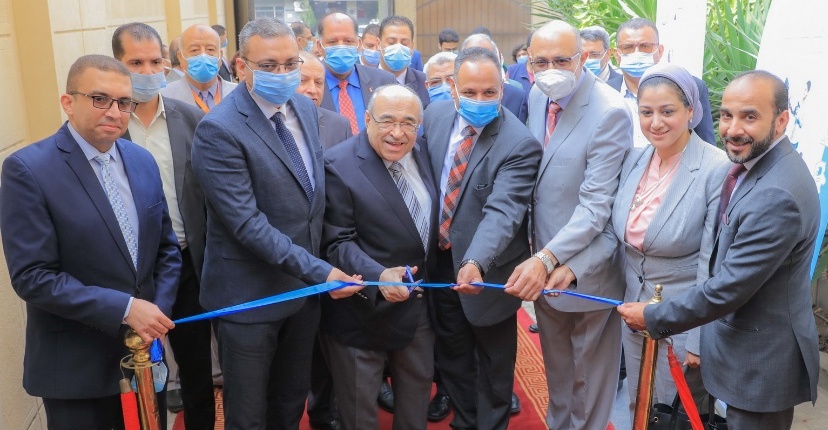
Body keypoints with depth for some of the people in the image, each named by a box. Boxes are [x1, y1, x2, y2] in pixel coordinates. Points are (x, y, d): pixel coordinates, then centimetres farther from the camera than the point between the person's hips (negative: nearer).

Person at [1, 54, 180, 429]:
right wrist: (124, 309, -22)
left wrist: (158, 312, -6)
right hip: (76, 368, -5)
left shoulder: (141, 160, 4)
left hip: (145, 350, 5)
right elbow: (32, 276, -18)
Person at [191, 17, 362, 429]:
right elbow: (247, 223, -25)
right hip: (250, 295, -6)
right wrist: (319, 271, -25)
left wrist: (316, 270, 9)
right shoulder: (219, 129, -21)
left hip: (304, 286, 6)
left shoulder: (304, 107, 3)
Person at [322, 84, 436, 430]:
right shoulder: (339, 165, -20)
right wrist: (379, 276, -37)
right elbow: (338, 242, -21)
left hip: (418, 304, 6)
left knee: (418, 392, 24)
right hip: (365, 309, -6)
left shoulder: (420, 155, 2)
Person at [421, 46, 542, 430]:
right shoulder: (436, 115, -5)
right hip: (440, 259, 5)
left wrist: (476, 262, -49)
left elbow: (503, 211, -33)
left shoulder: (520, 144, -23)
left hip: (487, 272, -5)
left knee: (493, 368, 16)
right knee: (451, 356, 23)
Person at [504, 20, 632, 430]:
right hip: (542, 261, 7)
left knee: (589, 376, 15)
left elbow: (596, 205, -24)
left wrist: (547, 259, -31)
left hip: (586, 269, -6)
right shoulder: (537, 96, 1)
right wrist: (537, 254, 4)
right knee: (556, 368, 25)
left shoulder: (610, 112, -21)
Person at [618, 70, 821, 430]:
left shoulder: (778, 195, -30)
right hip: (743, 338, 9)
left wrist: (653, 318, -16)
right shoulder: (752, 163, 1)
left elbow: (728, 289, -27)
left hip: (762, 359, -9)